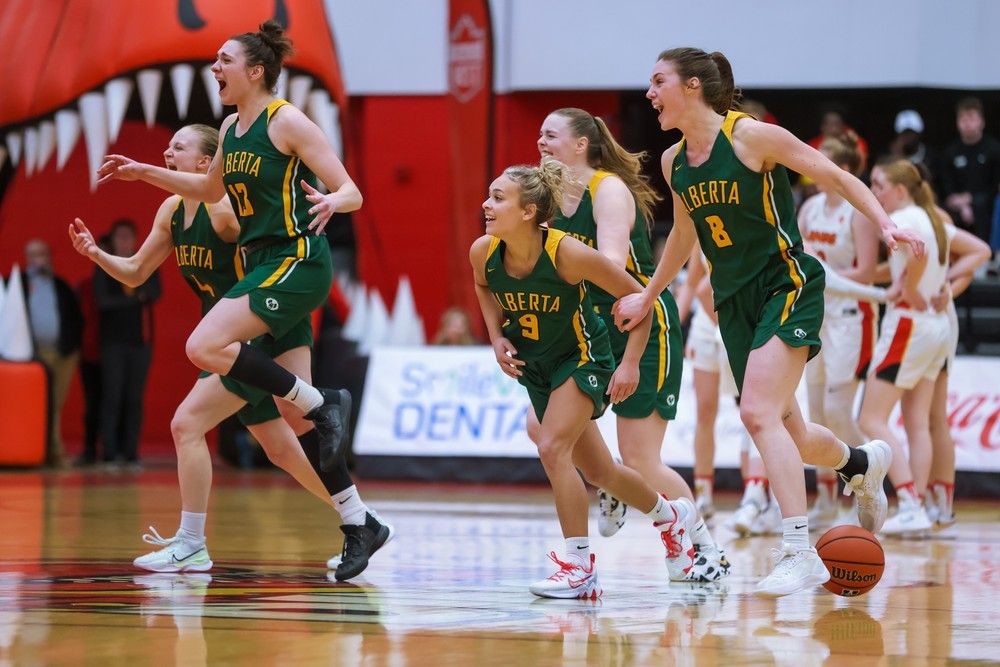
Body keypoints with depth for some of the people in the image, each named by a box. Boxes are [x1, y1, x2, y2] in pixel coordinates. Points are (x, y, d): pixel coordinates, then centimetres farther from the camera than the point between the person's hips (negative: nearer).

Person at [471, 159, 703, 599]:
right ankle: (670, 516, 44)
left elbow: (638, 297, -19)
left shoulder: (568, 253, -30)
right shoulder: (483, 252, -16)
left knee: (552, 448, -26)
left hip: (582, 358, -6)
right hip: (535, 365, 6)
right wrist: (497, 336, -4)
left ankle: (578, 566, -15)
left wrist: (630, 363, -21)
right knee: (597, 471, 16)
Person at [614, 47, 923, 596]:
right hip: (734, 300, 7)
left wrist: (884, 224, -20)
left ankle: (799, 553, -23)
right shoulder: (673, 163, 7)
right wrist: (647, 296, 30)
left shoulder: (752, 137, -13)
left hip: (788, 287, -7)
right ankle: (861, 463, 43)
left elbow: (835, 177, -7)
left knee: (758, 412, -23)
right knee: (787, 433, 10)